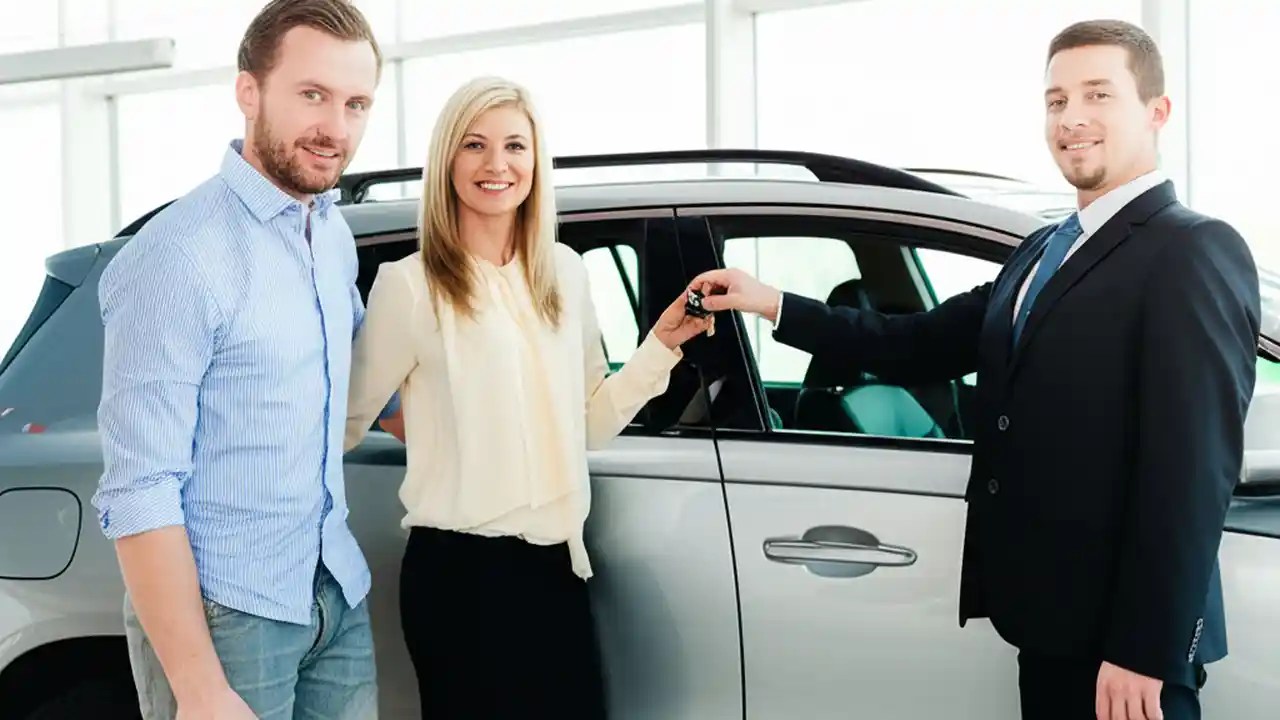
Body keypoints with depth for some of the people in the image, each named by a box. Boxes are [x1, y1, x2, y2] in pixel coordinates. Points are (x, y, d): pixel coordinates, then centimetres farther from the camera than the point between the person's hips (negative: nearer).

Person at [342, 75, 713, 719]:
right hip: (459, 570, -5)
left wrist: (662, 343, 6)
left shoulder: (564, 273, 8)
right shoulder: (410, 285, -9)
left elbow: (590, 425, 13)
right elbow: (344, 426, -1)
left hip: (556, 565, 6)